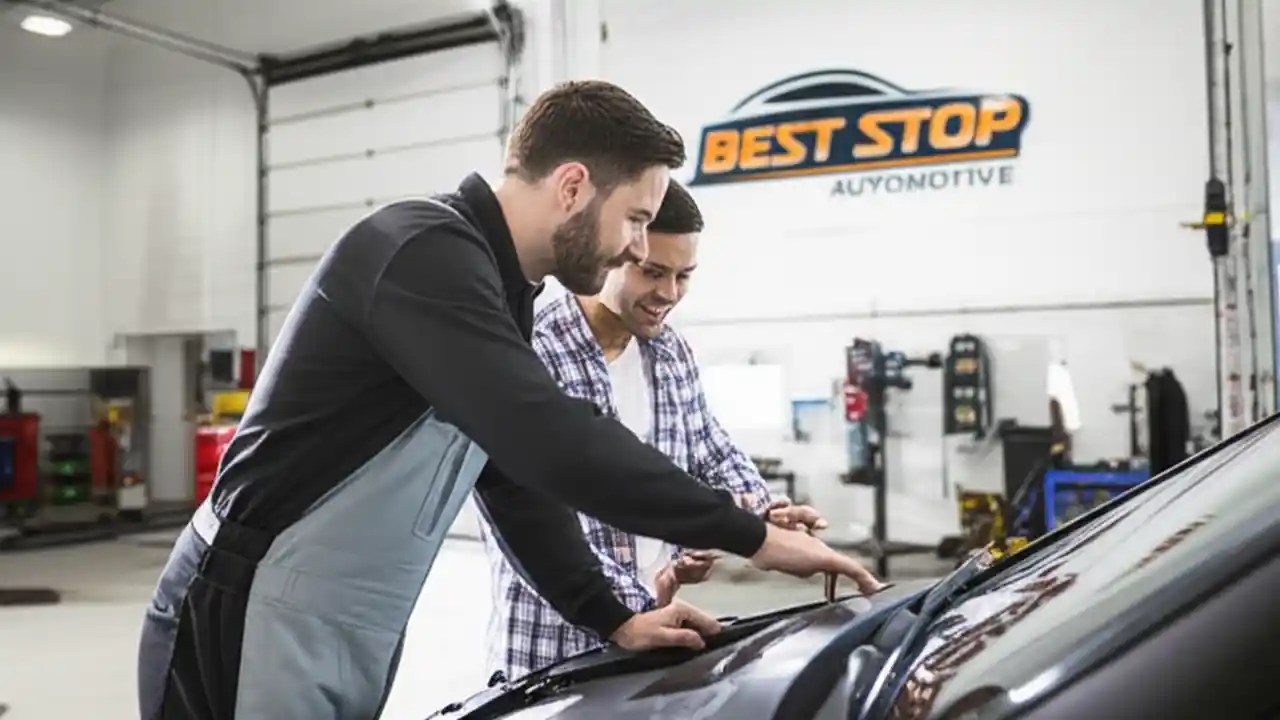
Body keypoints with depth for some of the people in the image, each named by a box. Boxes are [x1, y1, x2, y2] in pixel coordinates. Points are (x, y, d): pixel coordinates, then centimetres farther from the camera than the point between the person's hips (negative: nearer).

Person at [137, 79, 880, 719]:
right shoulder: (426, 253, -21)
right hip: (257, 635, -9)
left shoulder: (497, 290, 9)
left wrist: (616, 619, 3)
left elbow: (519, 475, 12)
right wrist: (753, 536, -22)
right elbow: (551, 441, -30)